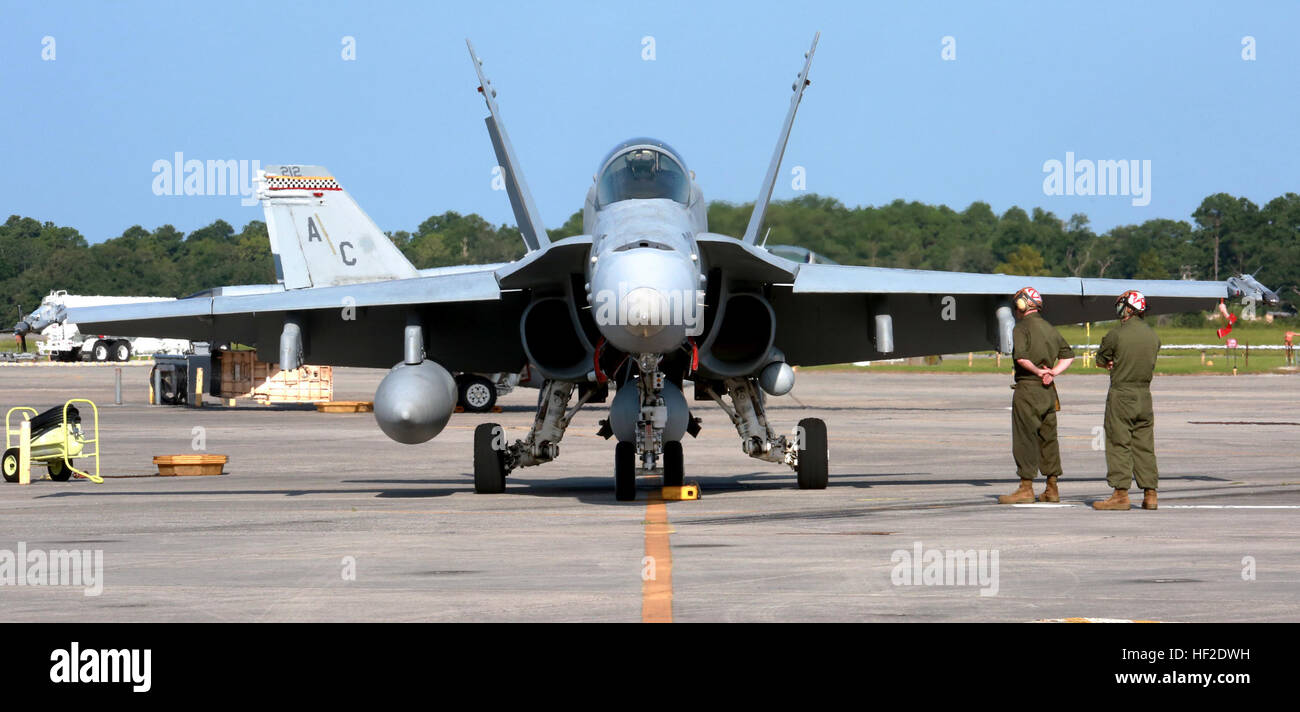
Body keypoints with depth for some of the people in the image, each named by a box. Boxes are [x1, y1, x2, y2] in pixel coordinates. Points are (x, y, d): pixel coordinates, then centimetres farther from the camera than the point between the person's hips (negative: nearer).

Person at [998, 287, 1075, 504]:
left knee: (1025, 439, -4)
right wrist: (1052, 372, 5)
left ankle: (1026, 488, -5)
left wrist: (1038, 371, -11)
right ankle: (1052, 489, 13)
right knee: (1048, 439, 12)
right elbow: (1068, 355, 15)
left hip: (1028, 388, -7)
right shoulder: (1050, 329, 14)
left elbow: (1021, 356, -25)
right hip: (1048, 390, 7)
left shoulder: (1022, 328, -10)